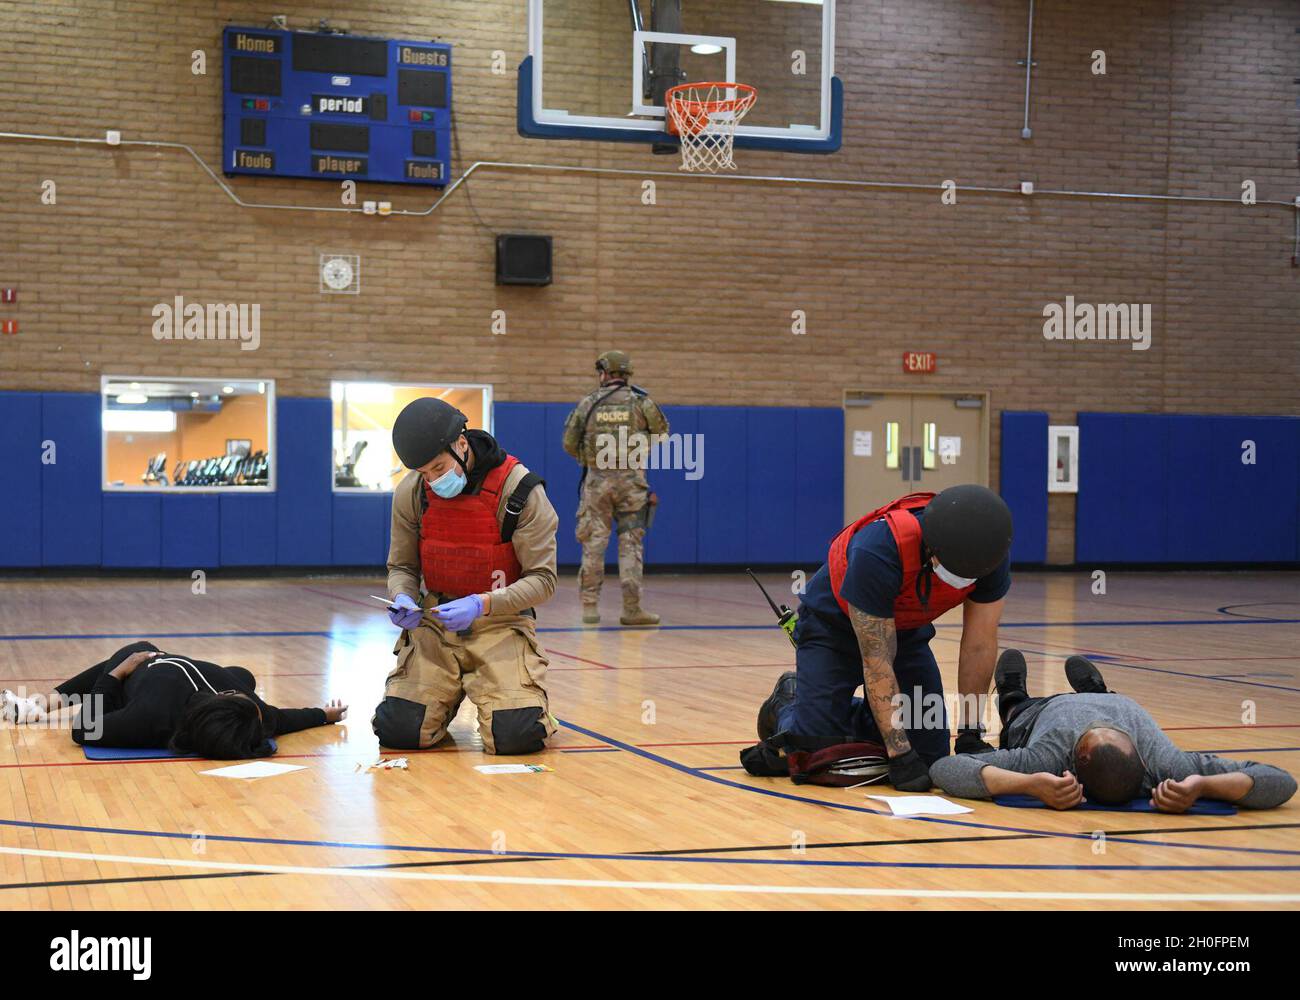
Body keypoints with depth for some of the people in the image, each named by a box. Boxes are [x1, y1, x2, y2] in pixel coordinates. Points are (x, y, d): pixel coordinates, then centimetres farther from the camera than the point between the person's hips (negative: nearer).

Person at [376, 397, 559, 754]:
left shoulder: (520, 490, -14)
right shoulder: (410, 492, -3)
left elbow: (542, 579, -11)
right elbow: (402, 567, 9)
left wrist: (482, 604, -27)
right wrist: (402, 598, -15)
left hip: (500, 622, -3)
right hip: (435, 621, 3)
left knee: (517, 736, -22)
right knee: (397, 731, -15)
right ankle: (448, 695, 20)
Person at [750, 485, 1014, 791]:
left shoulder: (991, 554, -27)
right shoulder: (877, 551, -40)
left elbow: (979, 644, -16)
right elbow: (876, 662, -34)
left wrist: (970, 736, -15)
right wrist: (900, 754, -34)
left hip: (905, 629, 5)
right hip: (833, 625, -4)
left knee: (932, 753, -4)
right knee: (815, 754, -16)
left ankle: (849, 713, 22)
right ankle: (786, 704, 19)